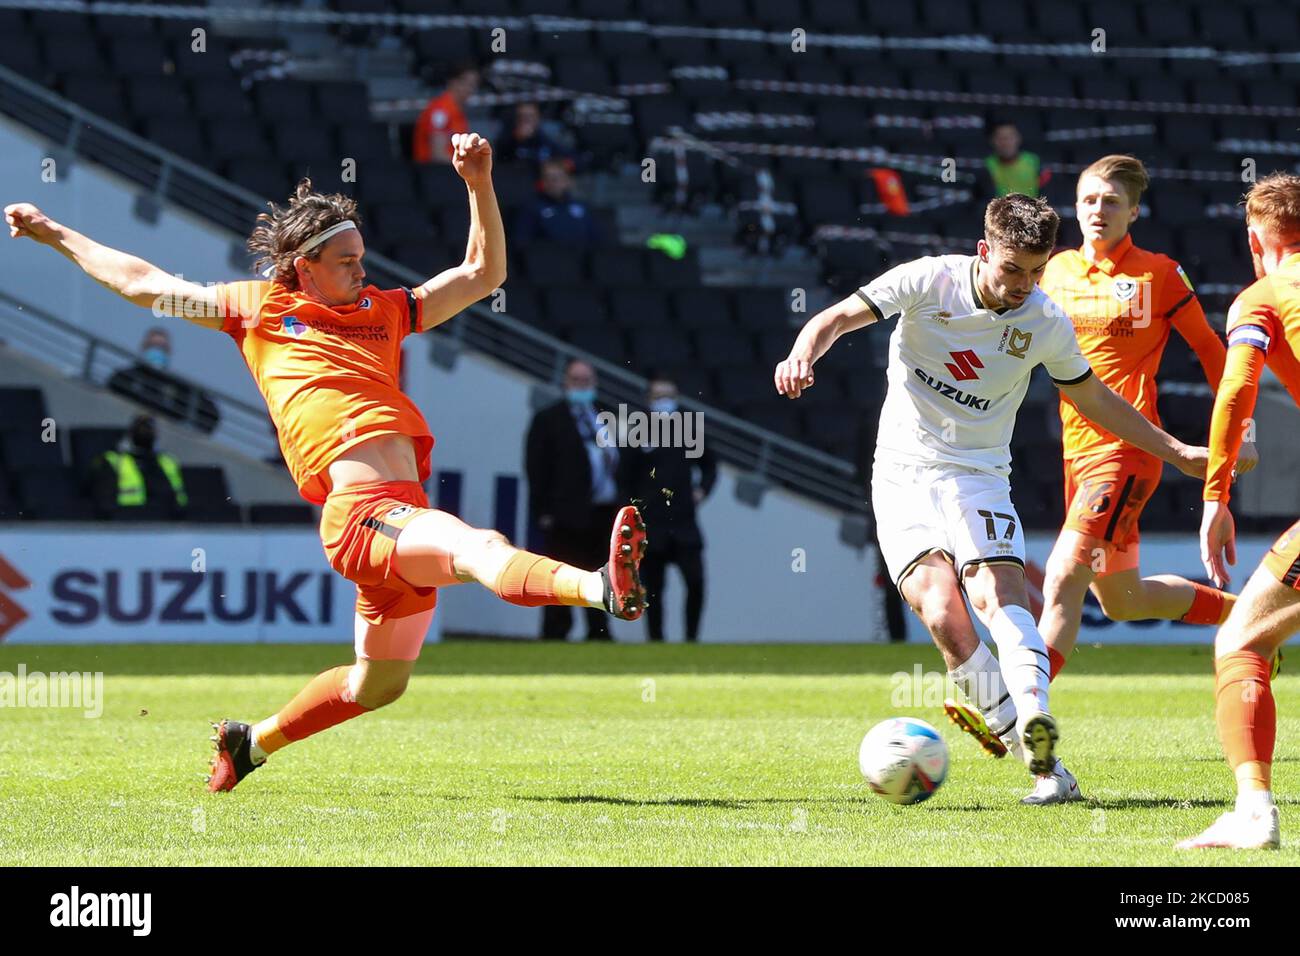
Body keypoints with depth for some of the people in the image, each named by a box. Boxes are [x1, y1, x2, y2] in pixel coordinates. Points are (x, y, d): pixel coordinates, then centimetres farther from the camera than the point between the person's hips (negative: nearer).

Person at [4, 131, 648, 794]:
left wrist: (479, 184, 16)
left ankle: (253, 741, 38)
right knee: (479, 546, -34)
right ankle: (602, 587, -61)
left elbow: (483, 273, 28)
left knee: (379, 684, 17)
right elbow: (145, 285, 25)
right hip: (356, 510, -7)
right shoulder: (260, 308, 15)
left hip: (402, 512, 7)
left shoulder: (384, 311, 26)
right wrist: (57, 235, 31)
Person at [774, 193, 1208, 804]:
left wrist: (1177, 453, 16)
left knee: (999, 592, -28)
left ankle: (1032, 715, -47)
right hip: (904, 475, -1)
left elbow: (1094, 399, 16)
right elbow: (836, 319, -9)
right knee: (942, 615, -21)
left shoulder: (1046, 325, -1)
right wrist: (802, 354, -32)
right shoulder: (929, 281, -8)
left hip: (978, 476, 2)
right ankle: (1046, 769, -21)